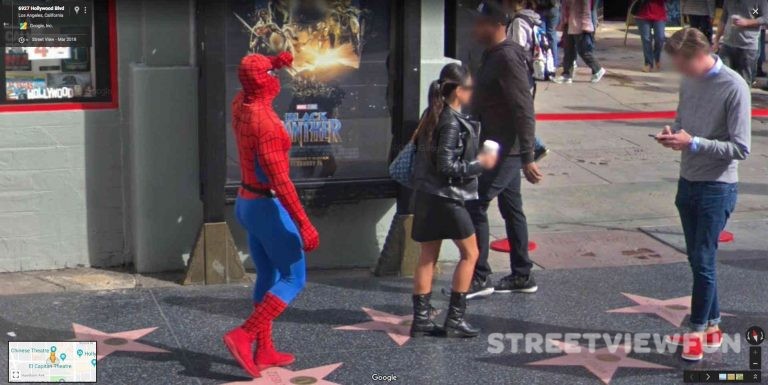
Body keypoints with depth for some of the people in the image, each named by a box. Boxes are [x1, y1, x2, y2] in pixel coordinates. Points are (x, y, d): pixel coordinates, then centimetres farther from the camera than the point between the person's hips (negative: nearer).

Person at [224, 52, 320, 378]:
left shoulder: (239, 106, 1)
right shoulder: (266, 123, -26)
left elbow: (252, 82, 28)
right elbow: (280, 182, -29)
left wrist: (274, 62, 11)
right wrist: (304, 225, -27)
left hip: (247, 203, 9)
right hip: (269, 208, -9)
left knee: (268, 277, 15)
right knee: (294, 279, 0)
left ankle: (264, 351, 18)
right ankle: (243, 336, -10)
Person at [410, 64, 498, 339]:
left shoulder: (433, 115, 10)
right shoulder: (452, 122, -17)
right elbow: (446, 166, -21)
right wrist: (480, 164, -10)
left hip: (425, 195, 9)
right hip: (445, 196, -9)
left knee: (428, 257, 11)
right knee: (469, 253, 3)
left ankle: (421, 320, 13)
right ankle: (455, 319, 5)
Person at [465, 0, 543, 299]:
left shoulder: (507, 58, -19)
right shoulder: (493, 55, 12)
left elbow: (524, 110, -23)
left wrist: (527, 158, -25)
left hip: (506, 149, -10)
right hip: (501, 147, 10)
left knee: (474, 206, -7)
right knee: (511, 208, 14)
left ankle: (480, 278, 0)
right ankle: (522, 276, 22)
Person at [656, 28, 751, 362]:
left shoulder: (734, 88, -18)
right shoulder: (689, 83, 3)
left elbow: (741, 148, -18)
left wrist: (693, 143, -23)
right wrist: (673, 133, -6)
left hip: (717, 188, -7)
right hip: (688, 183, 7)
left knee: (704, 261, -1)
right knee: (697, 259, 13)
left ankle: (698, 331, 11)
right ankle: (711, 327, 25)